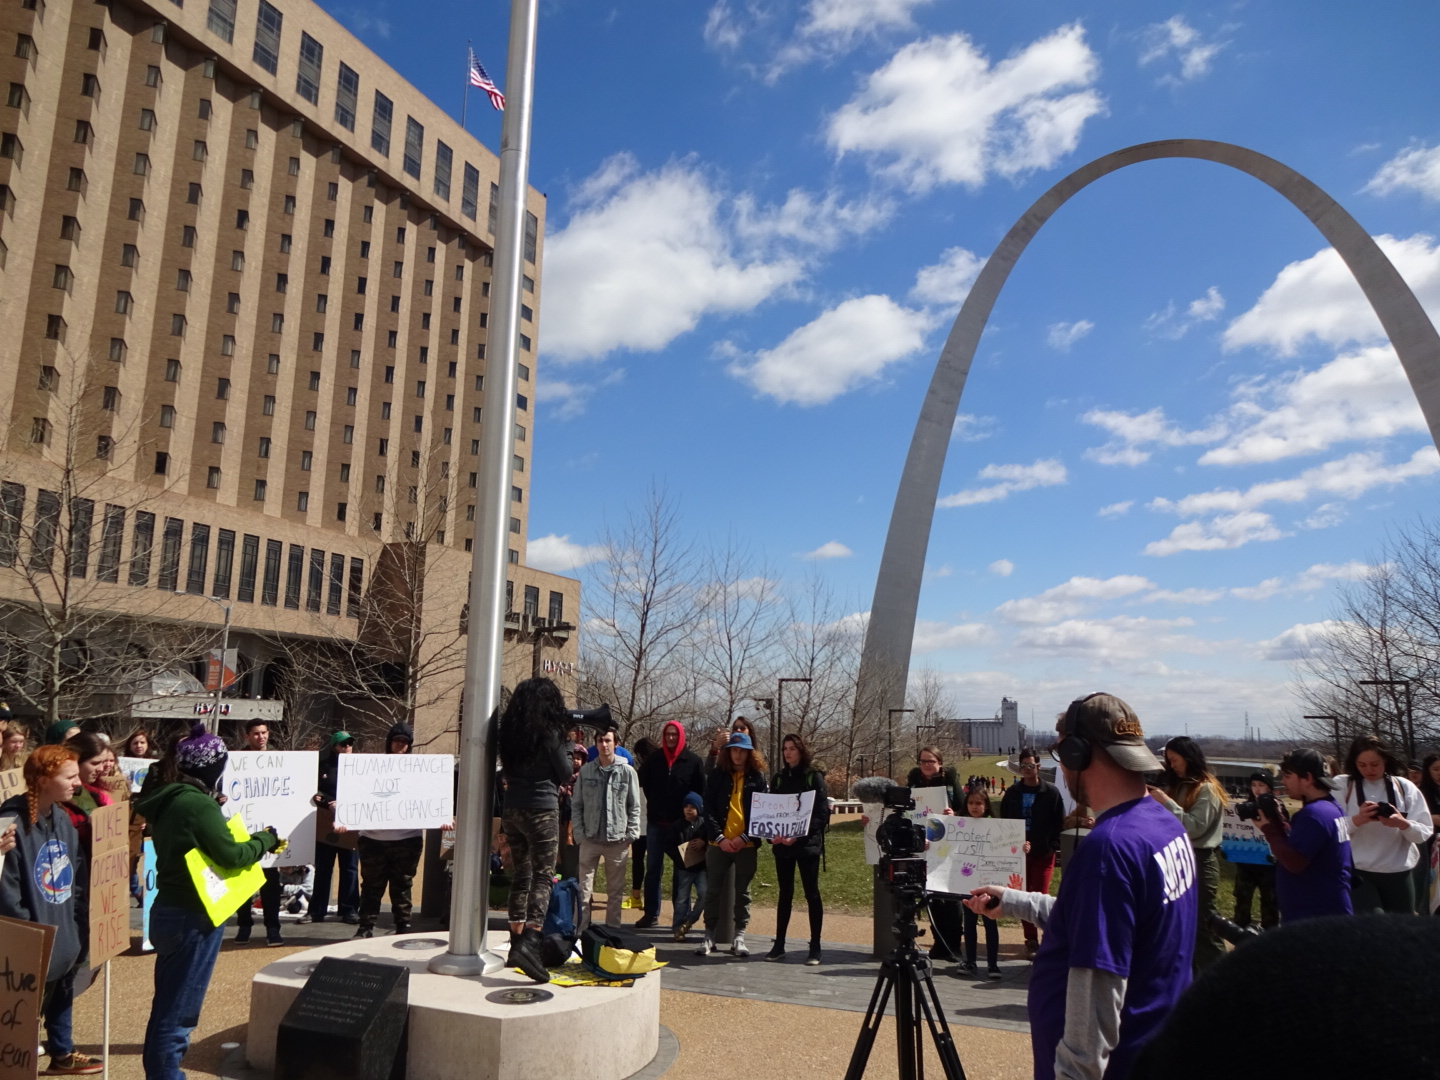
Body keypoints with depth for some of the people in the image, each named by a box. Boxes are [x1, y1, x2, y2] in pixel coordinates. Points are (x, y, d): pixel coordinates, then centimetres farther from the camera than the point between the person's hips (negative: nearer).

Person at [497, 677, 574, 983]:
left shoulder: (509, 731, 7)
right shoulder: (549, 733, -11)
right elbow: (565, 775, -4)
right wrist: (565, 748, 11)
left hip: (512, 808, 7)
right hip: (542, 809, -6)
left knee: (521, 876, 15)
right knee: (543, 877, -6)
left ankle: (517, 942, 21)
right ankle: (529, 943, -19)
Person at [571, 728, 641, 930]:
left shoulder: (627, 771, -2)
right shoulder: (586, 770, 2)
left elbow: (634, 806, 1)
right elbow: (576, 804, 5)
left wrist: (631, 834, -5)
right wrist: (579, 832, -3)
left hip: (618, 840, -1)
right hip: (590, 839, 1)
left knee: (615, 891, 9)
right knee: (584, 889, 3)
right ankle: (581, 930, 10)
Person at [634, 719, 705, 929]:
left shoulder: (693, 761, -4)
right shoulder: (654, 759, 3)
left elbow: (701, 792, -3)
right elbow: (643, 784, 13)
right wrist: (654, 804, 9)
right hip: (656, 822, 2)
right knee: (653, 869, 6)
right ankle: (651, 914, 13)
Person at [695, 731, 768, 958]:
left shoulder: (758, 777, 3)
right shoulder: (717, 775, 5)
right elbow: (709, 809, 0)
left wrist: (744, 837, -11)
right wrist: (720, 838, -11)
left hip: (747, 844, 0)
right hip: (719, 843, 1)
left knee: (742, 891, 7)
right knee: (713, 890, 5)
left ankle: (739, 937, 15)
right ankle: (709, 936, 13)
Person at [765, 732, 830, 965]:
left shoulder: (814, 777, -3)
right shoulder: (779, 778, 10)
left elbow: (822, 813, -9)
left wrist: (799, 835, -19)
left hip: (807, 843, -4)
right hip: (782, 844, 4)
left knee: (812, 893, 1)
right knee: (785, 893, 10)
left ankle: (815, 947, 7)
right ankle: (779, 944, 15)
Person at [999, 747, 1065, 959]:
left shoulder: (1051, 792, -3)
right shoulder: (1013, 792, 6)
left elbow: (1059, 824, -4)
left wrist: (1052, 847, -13)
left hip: (1044, 854, -4)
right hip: (1019, 853, 4)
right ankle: (1031, 940, 17)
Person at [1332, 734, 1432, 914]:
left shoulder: (1404, 787, 3)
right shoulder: (1342, 786, -4)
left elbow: (1425, 832, -2)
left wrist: (1403, 824, -23)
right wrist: (1357, 820, -27)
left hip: (1399, 874, 3)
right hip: (1358, 873, -3)